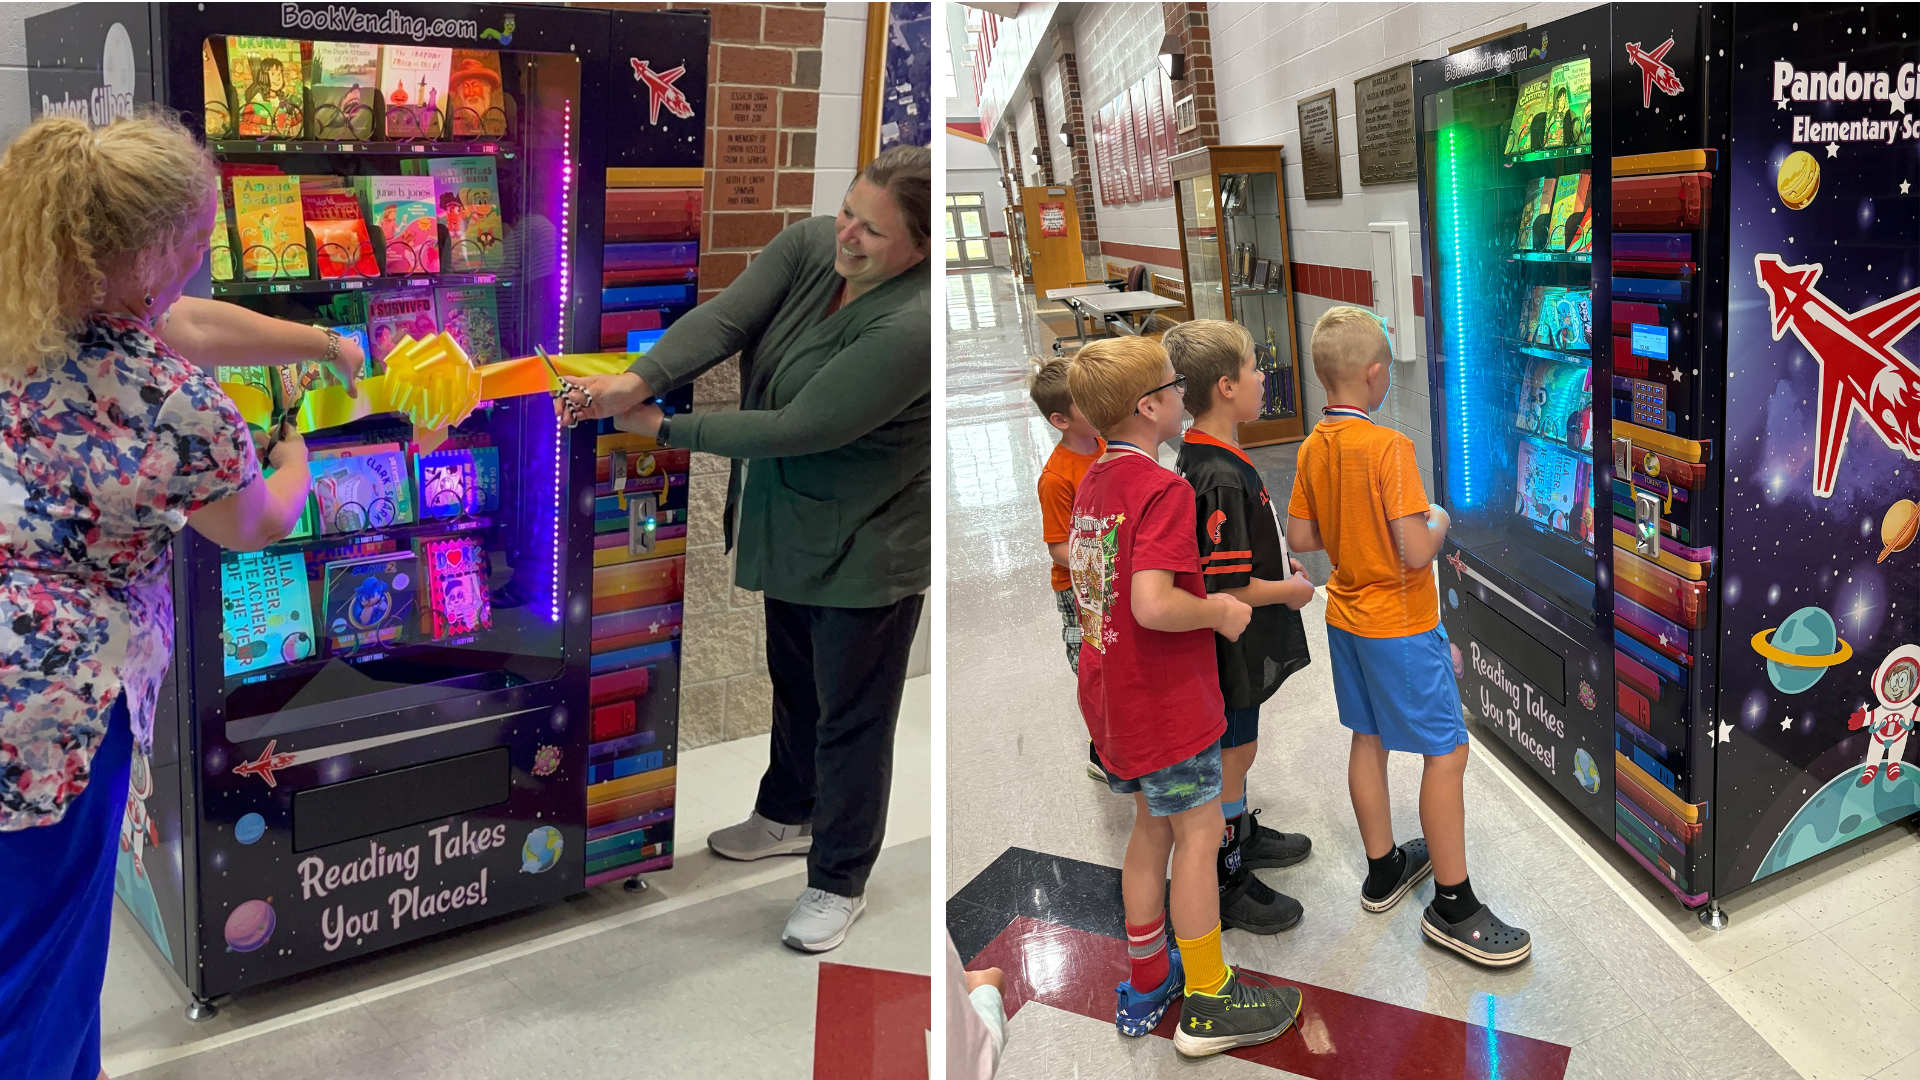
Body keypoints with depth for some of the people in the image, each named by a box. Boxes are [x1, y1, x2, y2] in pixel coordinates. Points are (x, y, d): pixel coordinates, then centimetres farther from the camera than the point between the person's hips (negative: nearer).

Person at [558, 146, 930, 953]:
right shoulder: (811, 245, -10)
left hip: (866, 545, -8)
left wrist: (666, 429, -23)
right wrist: (638, 380, -37)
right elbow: (725, 318, -20)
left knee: (852, 714, 8)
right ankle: (790, 813, 50)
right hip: (792, 524, 8)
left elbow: (799, 427, -31)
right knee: (794, 681, 26)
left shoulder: (915, 325, -32)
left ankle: (839, 880, 27)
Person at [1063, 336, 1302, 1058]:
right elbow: (1152, 605, -32)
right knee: (1199, 834, 4)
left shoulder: (1093, 483, 7)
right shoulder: (1163, 489, -21)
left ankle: (1146, 984, 31)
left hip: (1110, 694, 9)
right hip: (1165, 700, -9)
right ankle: (1208, 1004, 15)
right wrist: (1218, 612, -14)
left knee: (1153, 825, 20)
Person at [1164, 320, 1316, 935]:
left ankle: (1241, 836, 44)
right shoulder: (1222, 479, -29)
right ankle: (1226, 885, 19)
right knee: (1233, 753, 4)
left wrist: (1279, 566, 9)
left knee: (1232, 749, 25)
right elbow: (1225, 588, -28)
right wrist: (1290, 591, -14)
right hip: (1231, 645, -10)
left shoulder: (1198, 459, 3)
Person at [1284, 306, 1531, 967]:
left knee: (1368, 740, 19)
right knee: (1447, 753, 1)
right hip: (1401, 626, -8)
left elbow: (1300, 538, 5)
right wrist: (1439, 520, -8)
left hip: (1346, 616, 8)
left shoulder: (1314, 446, -1)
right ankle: (1452, 906, 8)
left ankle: (1384, 869, 33)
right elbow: (1416, 553, -27)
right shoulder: (1389, 447, -23)